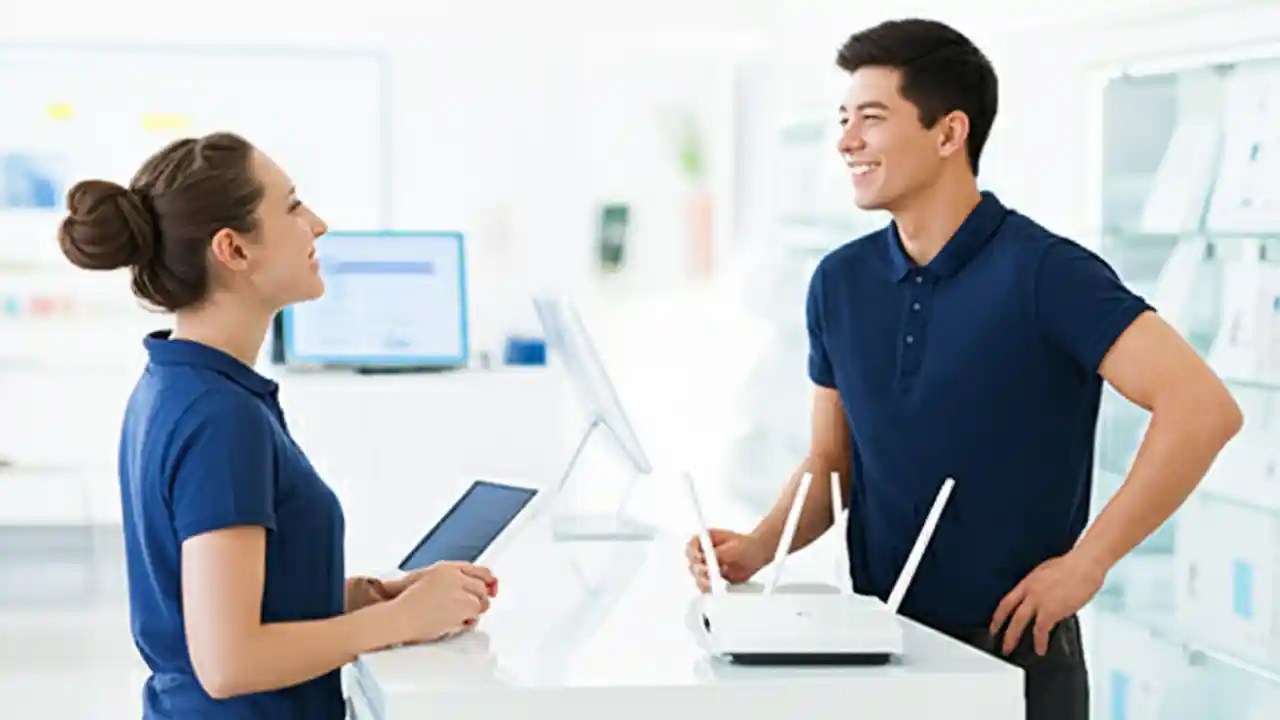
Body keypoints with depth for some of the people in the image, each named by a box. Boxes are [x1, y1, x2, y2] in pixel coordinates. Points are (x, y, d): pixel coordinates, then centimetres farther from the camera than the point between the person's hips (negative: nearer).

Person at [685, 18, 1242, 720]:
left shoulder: (1045, 272, -14)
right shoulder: (839, 282, 4)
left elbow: (1202, 409, -22)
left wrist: (1084, 563, -20)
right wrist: (757, 549, -5)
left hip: (1012, 652, -5)